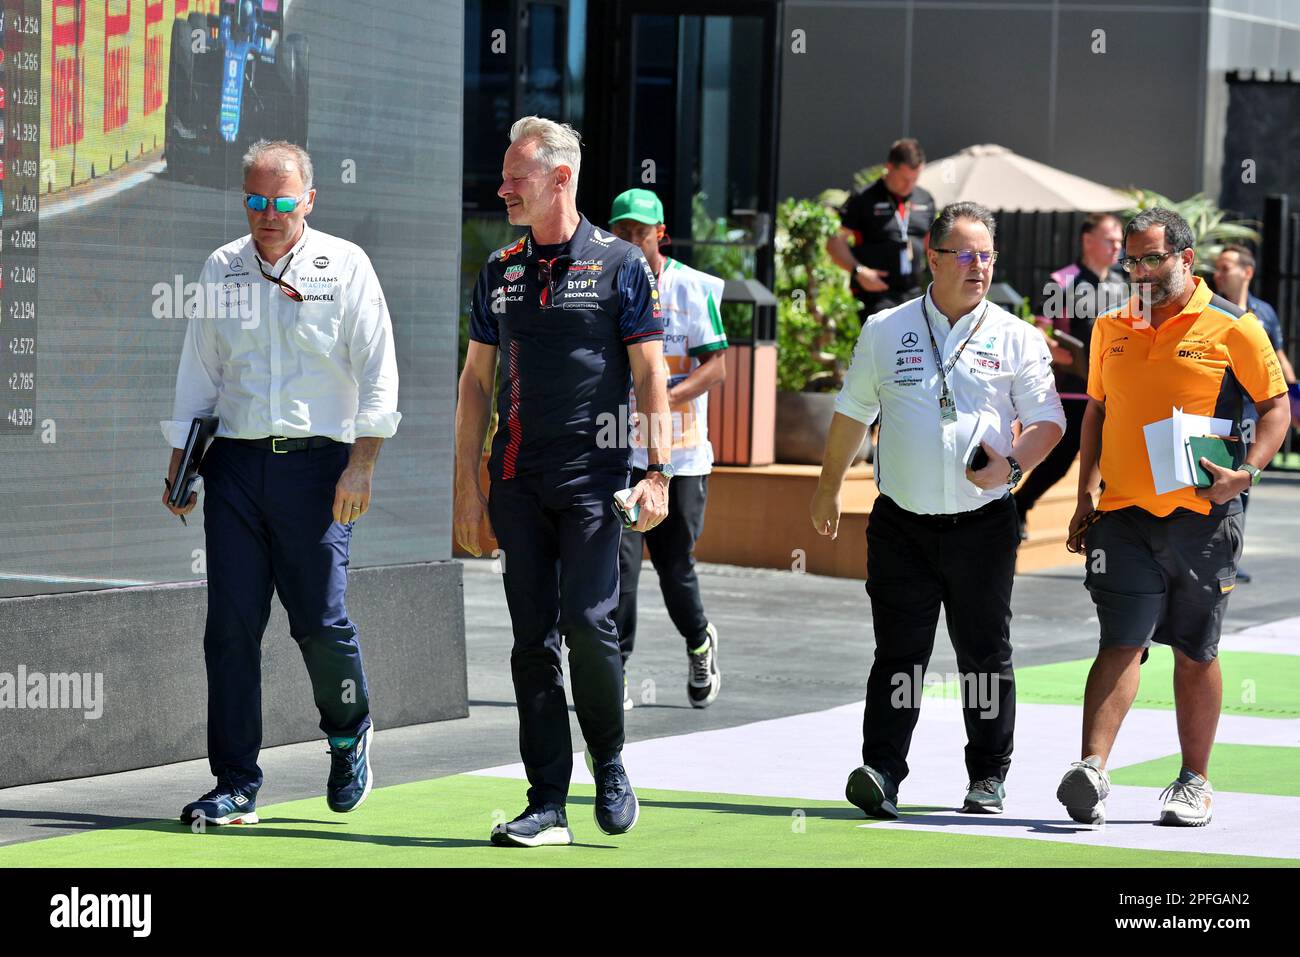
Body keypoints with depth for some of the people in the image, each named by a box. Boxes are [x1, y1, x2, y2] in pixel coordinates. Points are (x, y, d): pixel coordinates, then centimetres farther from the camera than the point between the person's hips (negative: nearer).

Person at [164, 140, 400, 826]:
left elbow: (377, 373, -1)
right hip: (235, 462, 3)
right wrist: (179, 466, 13)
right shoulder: (221, 270, 12)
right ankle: (235, 785, 2)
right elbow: (197, 375, 18)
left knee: (320, 620, -5)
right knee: (231, 623, -3)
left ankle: (349, 733, 25)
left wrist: (360, 465, -9)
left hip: (316, 461, -3)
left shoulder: (345, 267, 2)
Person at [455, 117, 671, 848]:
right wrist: (467, 483, 9)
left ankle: (610, 761, 11)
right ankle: (548, 806, 5)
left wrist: (658, 471, -9)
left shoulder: (620, 265, 1)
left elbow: (650, 374, 0)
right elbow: (477, 379, 15)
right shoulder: (500, 272, 13)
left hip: (594, 477, -4)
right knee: (533, 638, 2)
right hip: (518, 481, 4)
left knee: (588, 622, -14)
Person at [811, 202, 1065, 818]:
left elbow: (1047, 420, 5)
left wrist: (1012, 465, -13)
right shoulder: (885, 330, 7)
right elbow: (852, 414, 17)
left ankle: (988, 777, 16)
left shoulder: (1017, 339, 4)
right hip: (902, 524, 0)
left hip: (983, 524, 0)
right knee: (899, 653, -4)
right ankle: (882, 773, -8)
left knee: (985, 654, 6)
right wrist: (828, 488, 22)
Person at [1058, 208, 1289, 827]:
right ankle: (1091, 770, -21)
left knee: (1195, 655, 7)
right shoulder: (1112, 329, 11)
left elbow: (1276, 407, 2)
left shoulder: (1233, 328, -2)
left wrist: (1246, 472, -13)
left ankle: (1194, 783, 18)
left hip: (1203, 515, -2)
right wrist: (1087, 494, 11)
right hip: (1124, 514, 2)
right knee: (1121, 643, -10)